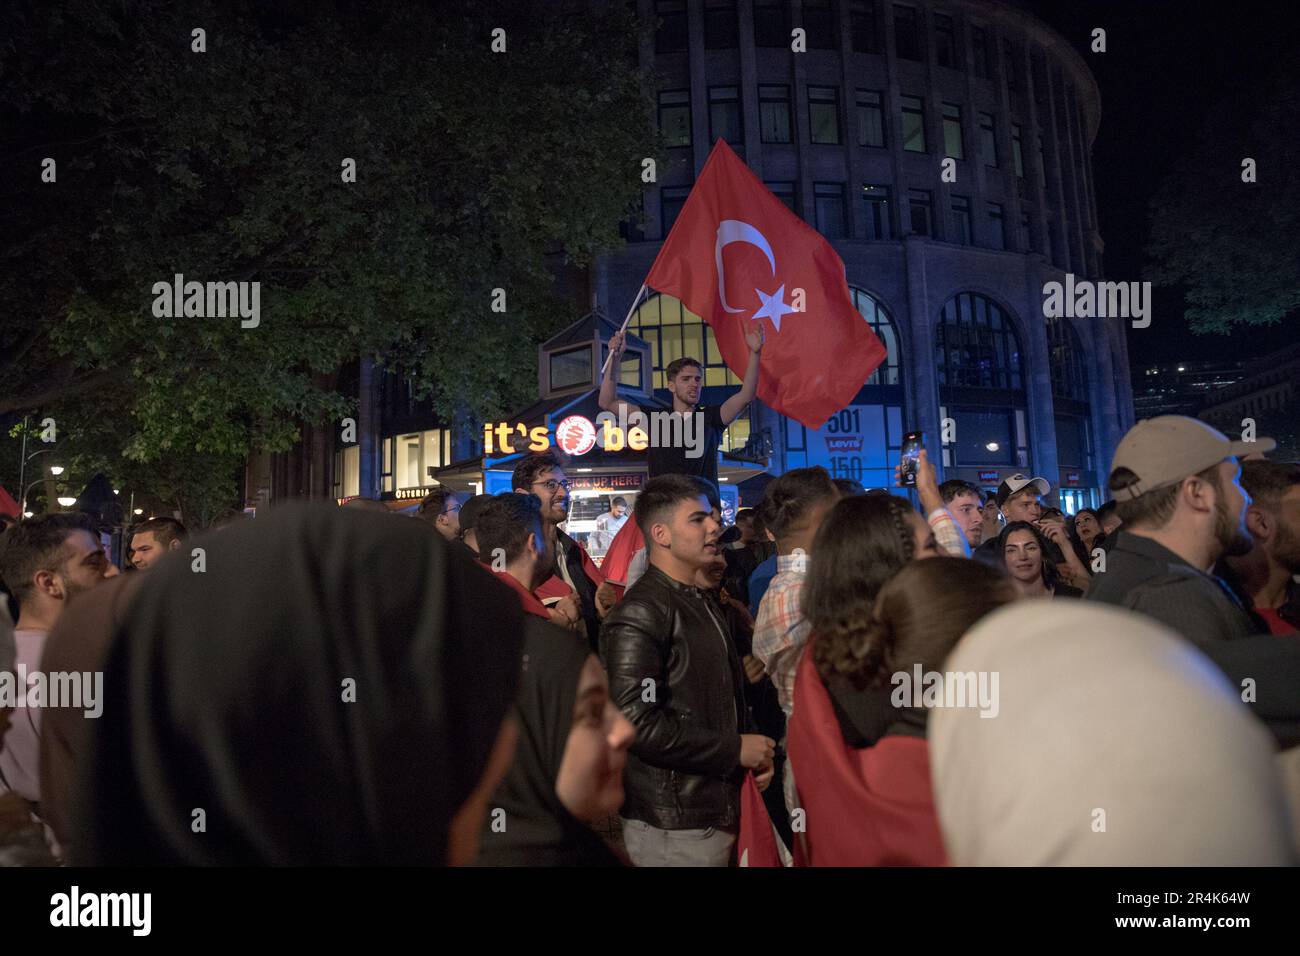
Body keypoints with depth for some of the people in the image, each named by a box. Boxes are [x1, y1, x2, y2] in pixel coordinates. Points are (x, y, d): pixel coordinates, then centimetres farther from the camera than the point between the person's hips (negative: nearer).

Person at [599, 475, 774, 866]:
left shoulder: (699, 602, 14)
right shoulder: (639, 614, -17)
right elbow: (635, 723, -24)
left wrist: (755, 749, 4)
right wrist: (734, 749, -17)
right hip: (672, 826, -8)